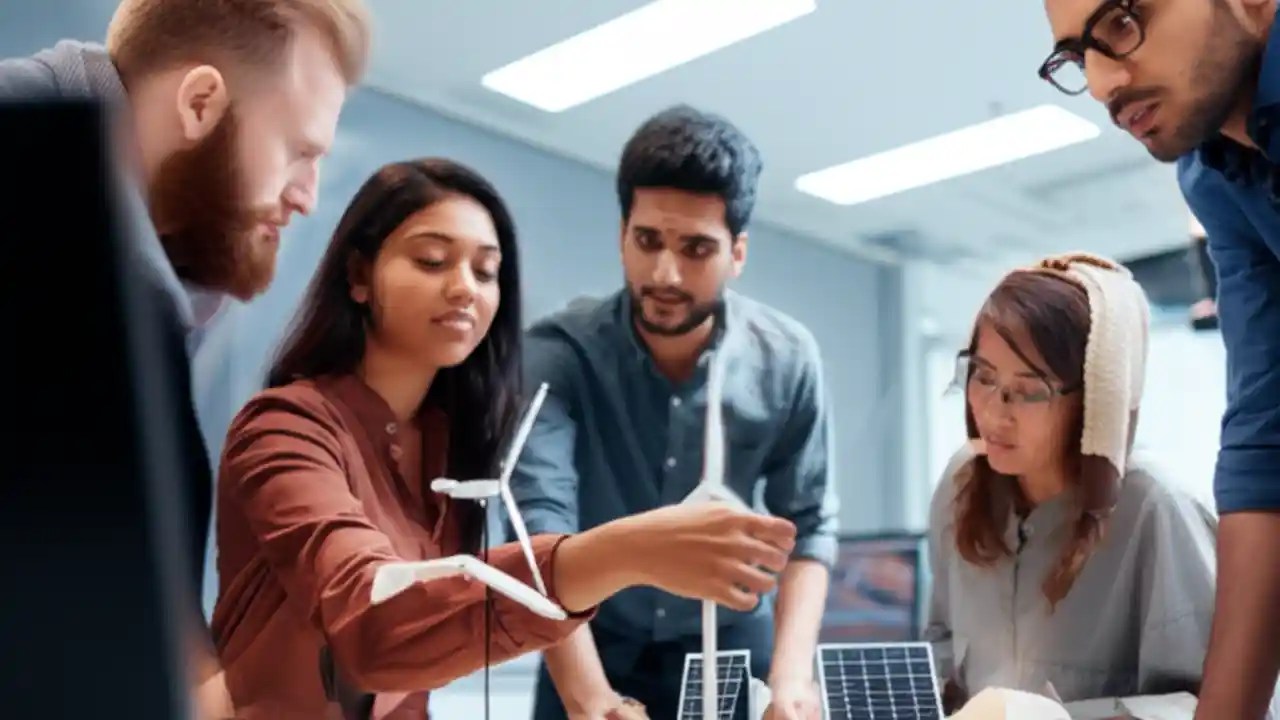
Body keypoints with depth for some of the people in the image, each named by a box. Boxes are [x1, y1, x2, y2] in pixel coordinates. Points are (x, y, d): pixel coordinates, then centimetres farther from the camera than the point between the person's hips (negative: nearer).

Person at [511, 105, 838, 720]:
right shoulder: (558, 354, -20)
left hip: (732, 652, 2)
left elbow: (807, 525, -6)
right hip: (594, 652, -1)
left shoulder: (787, 362, -12)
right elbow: (542, 520, -30)